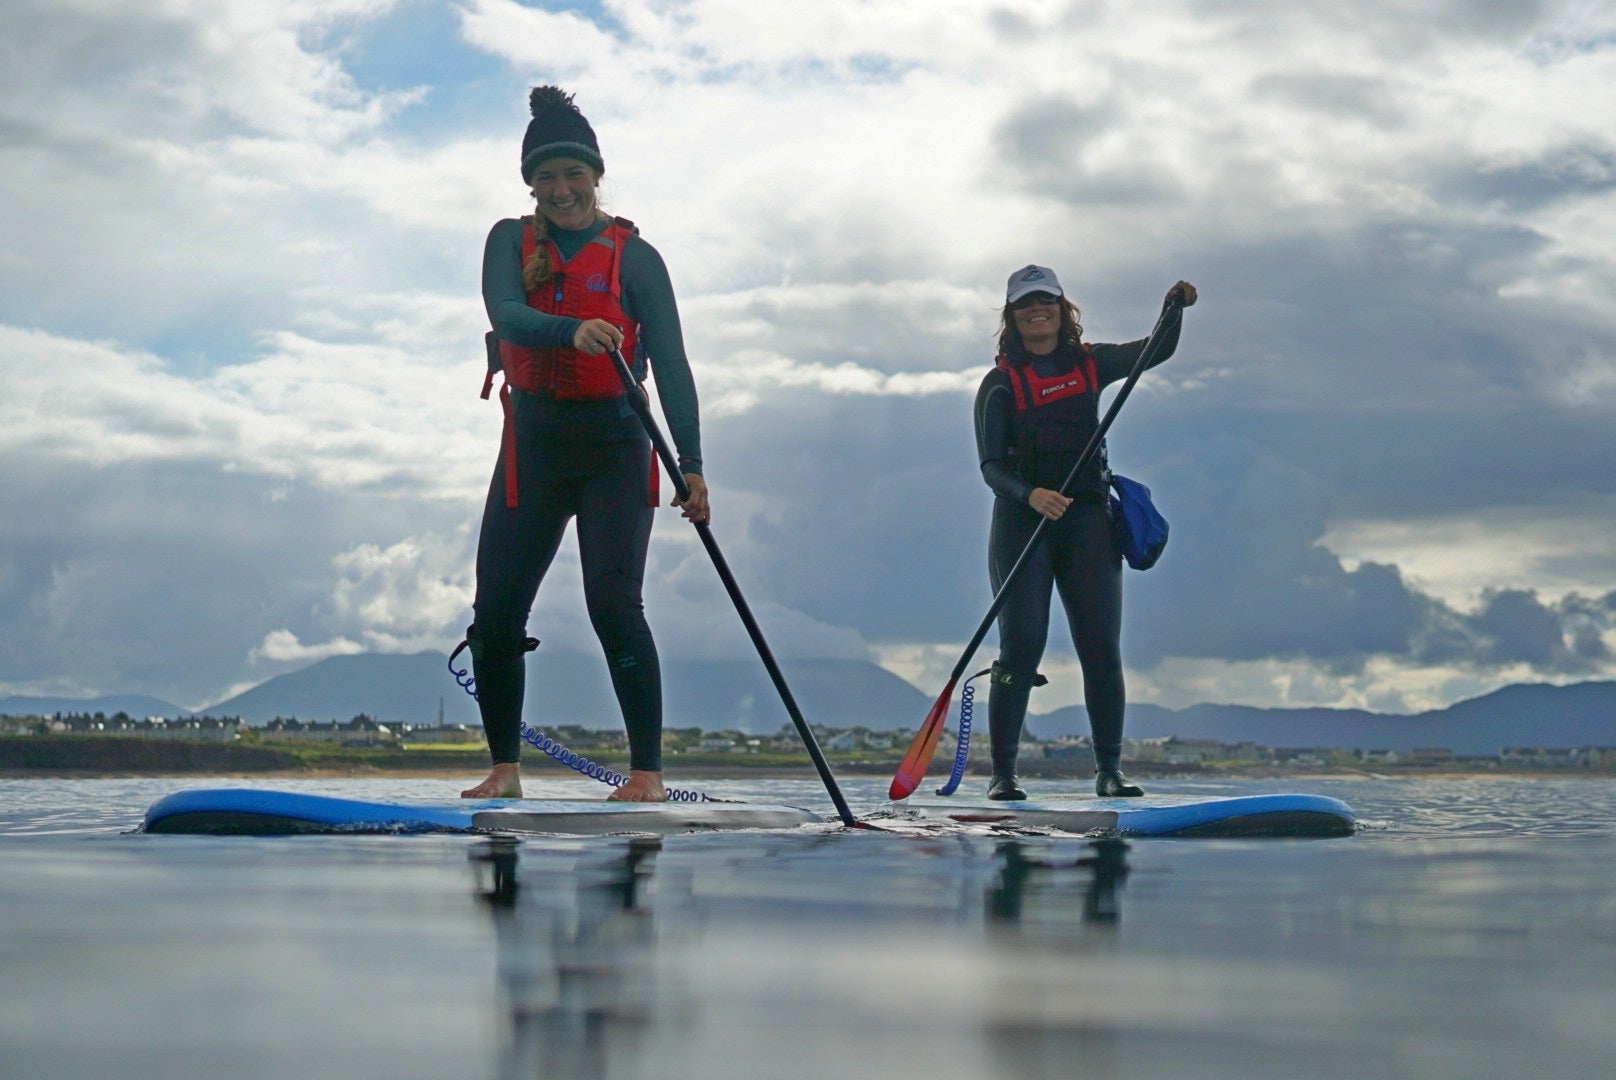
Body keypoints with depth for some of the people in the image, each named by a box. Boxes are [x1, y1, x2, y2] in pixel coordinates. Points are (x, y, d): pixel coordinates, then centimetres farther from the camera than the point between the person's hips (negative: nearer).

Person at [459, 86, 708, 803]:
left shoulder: (633, 257, -2)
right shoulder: (511, 241, 6)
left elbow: (671, 364, -7)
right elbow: (506, 314, -15)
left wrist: (691, 466, -17)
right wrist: (572, 331, -36)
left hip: (613, 446, -3)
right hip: (532, 442, 4)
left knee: (614, 604, -14)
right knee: (495, 611, 1)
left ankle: (647, 770, -10)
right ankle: (505, 768, 14)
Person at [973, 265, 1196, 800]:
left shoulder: (1091, 365, 11)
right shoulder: (1001, 383, 0)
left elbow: (1158, 351, 7)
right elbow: (990, 466, -7)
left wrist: (1174, 307, -12)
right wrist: (1030, 494, -26)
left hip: (1087, 518, 3)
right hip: (1021, 519, -3)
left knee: (1102, 649, -2)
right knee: (1021, 646, -7)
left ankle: (1110, 770, 5)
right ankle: (1002, 772, -2)